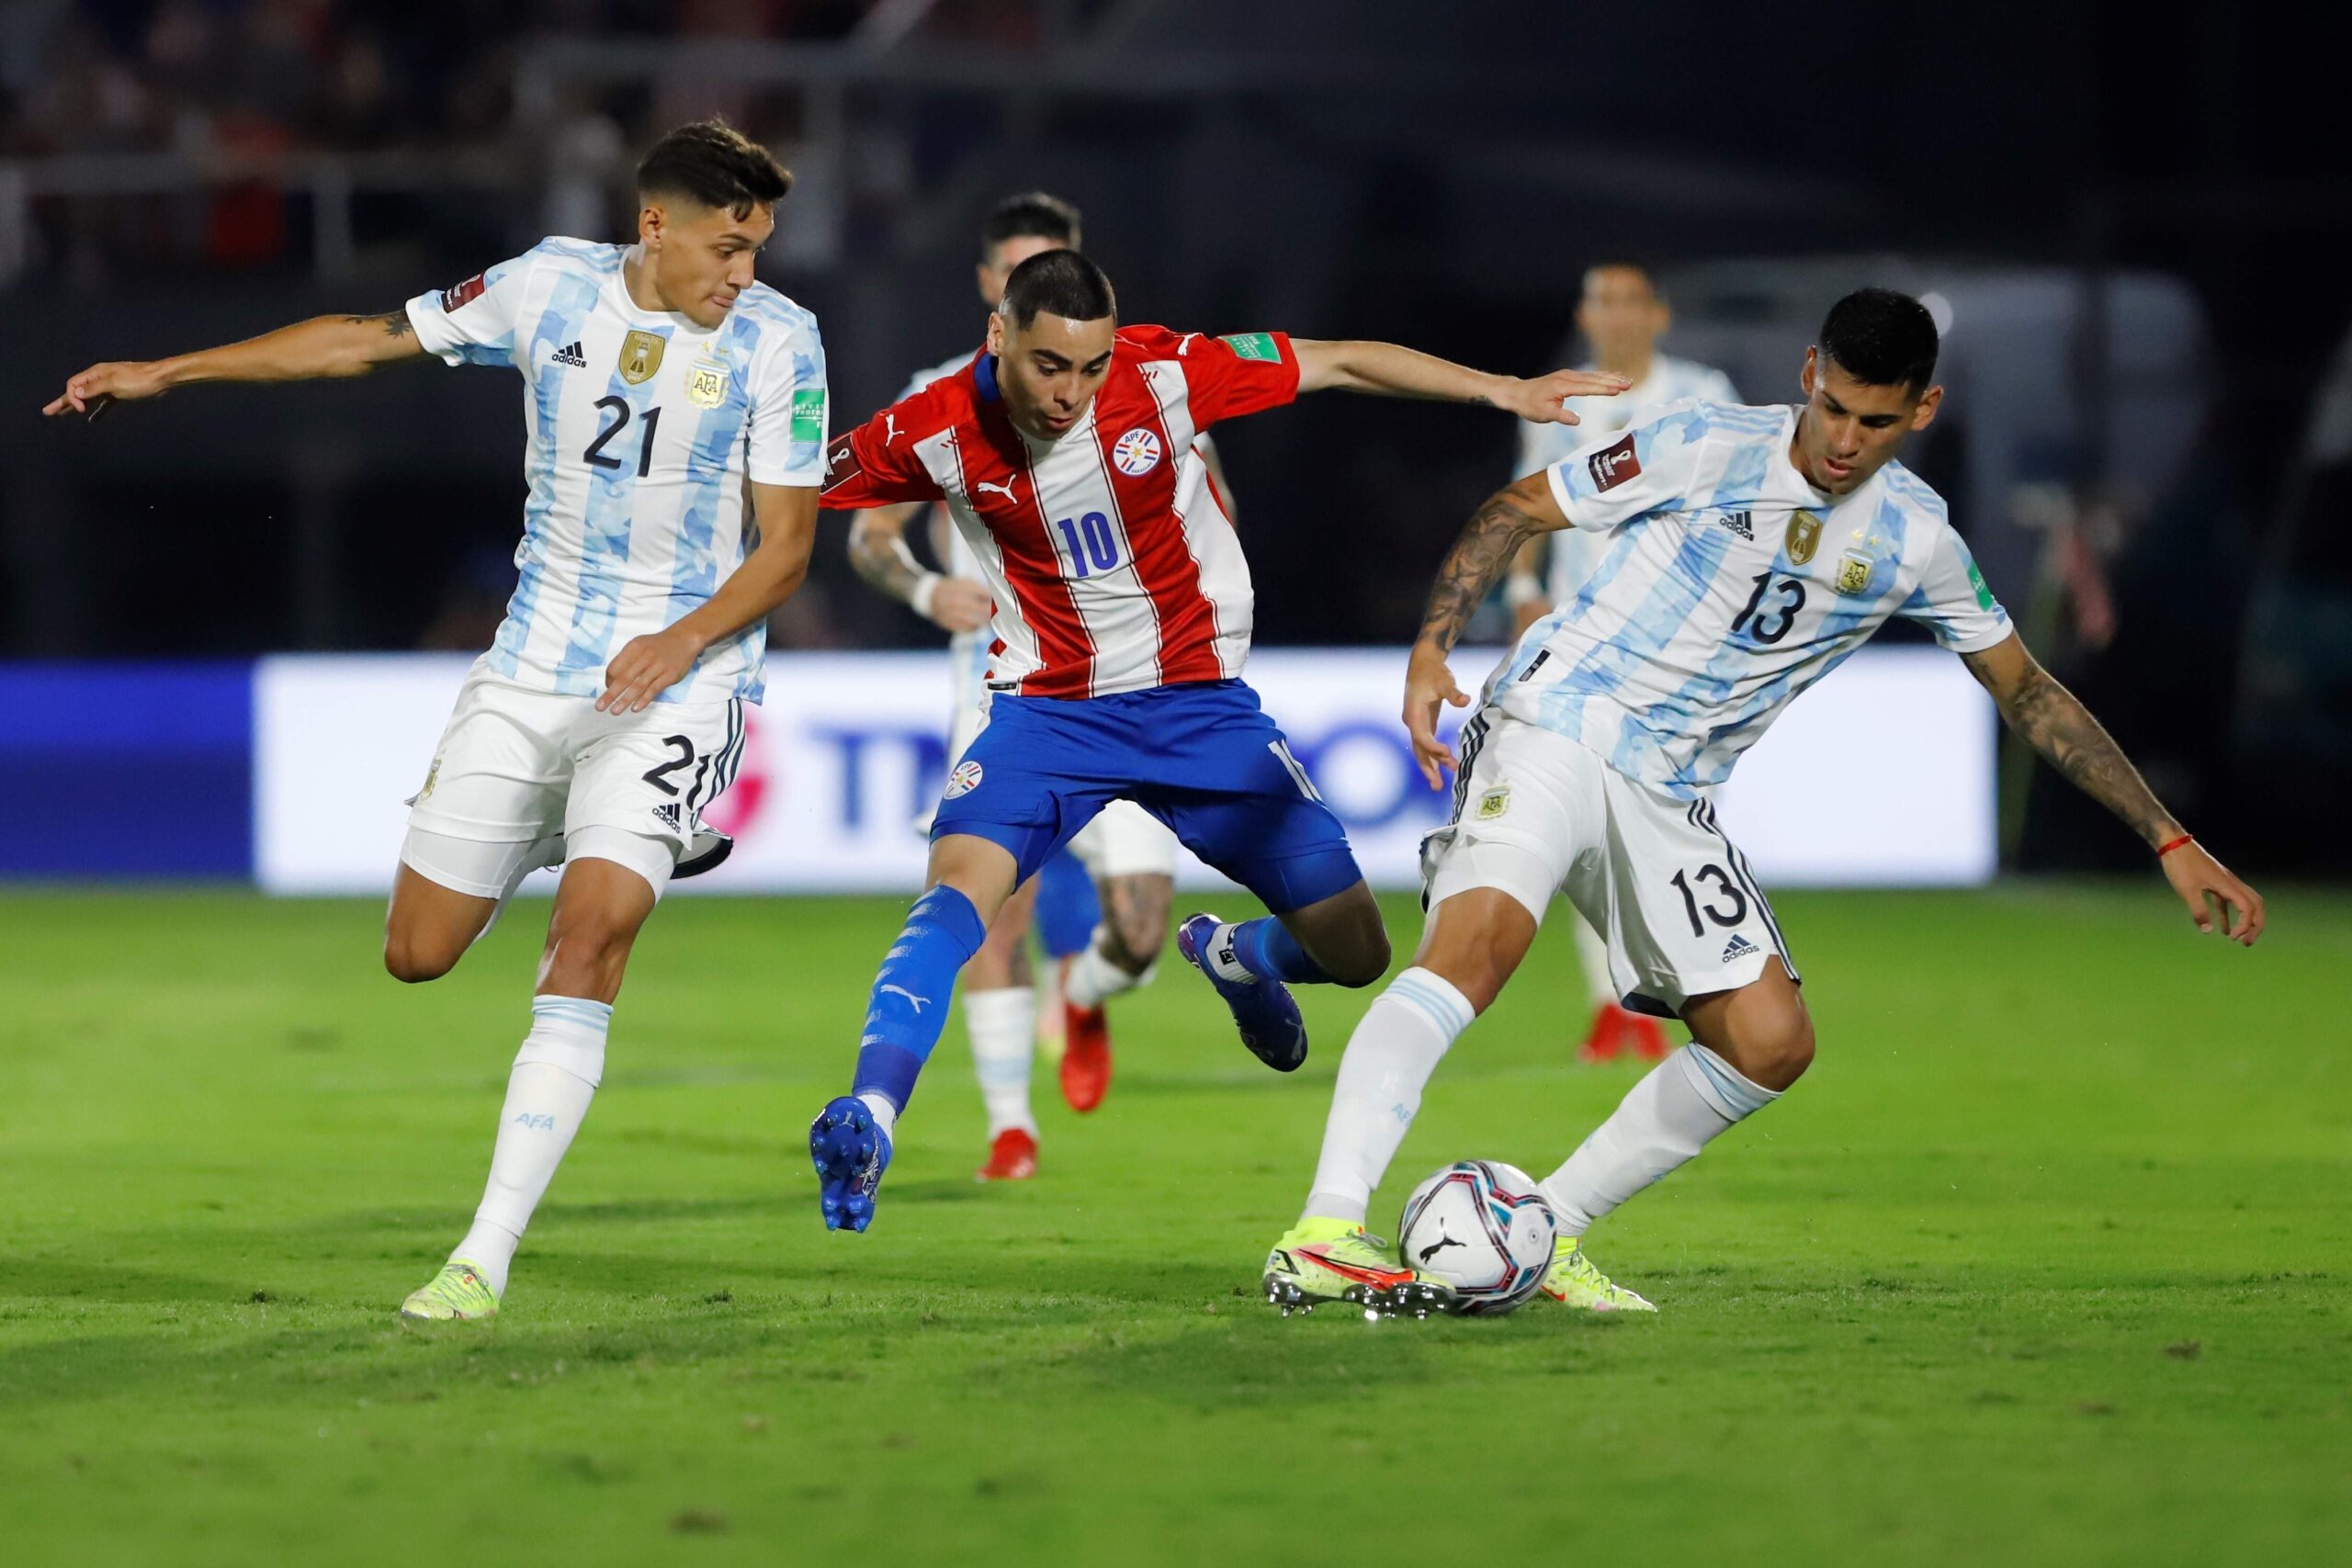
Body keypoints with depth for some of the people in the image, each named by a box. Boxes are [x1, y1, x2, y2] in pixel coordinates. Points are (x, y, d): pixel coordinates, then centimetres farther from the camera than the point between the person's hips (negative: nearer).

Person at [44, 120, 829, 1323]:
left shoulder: (778, 342, -10)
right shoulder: (549, 287, -3)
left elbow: (785, 545, -6)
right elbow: (369, 340, 8)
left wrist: (684, 640, -24)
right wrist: (162, 374, 10)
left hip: (676, 680, -4)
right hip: (532, 668, 4)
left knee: (588, 938, -22)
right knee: (416, 954, 4)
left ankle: (486, 1258, -21)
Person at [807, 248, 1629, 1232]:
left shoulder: (1164, 372, -16)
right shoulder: (936, 431, -14)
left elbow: (1340, 364, -7)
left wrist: (1499, 391, -11)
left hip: (1200, 705, 1)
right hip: (1046, 709, -1)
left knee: (1357, 952, 0)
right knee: (961, 882, -30)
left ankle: (1236, 957, 35)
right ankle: (866, 1125, -34)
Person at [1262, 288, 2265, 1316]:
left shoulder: (1915, 539, 3)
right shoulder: (1705, 448, -9)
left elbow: (2029, 693, 13)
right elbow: (1515, 511, -1)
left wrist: (2172, 844, 11)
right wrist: (1431, 650, -15)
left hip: (1671, 803, 6)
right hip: (1554, 728, -6)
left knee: (1772, 1043, -6)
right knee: (1480, 940, -30)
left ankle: (1546, 1236, 5)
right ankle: (1324, 1235, -37)